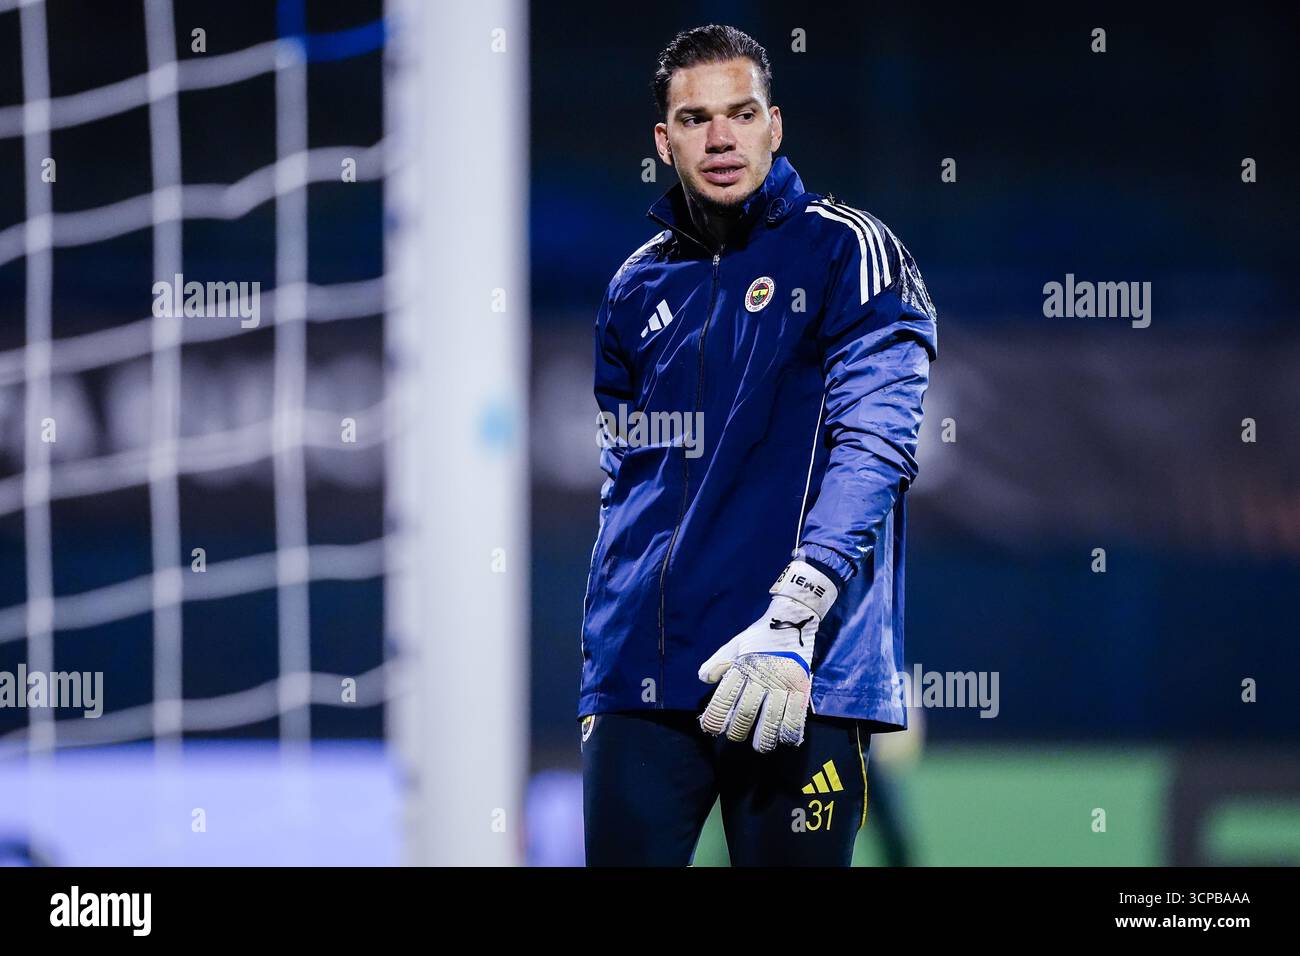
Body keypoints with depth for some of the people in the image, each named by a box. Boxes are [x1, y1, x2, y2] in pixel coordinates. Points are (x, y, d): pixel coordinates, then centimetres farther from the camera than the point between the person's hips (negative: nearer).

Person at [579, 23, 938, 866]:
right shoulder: (638, 290, 15)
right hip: (640, 687, 4)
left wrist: (791, 620, -24)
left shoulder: (846, 251, -1)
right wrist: (599, 671, 15)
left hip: (801, 685, -4)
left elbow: (871, 443, -13)